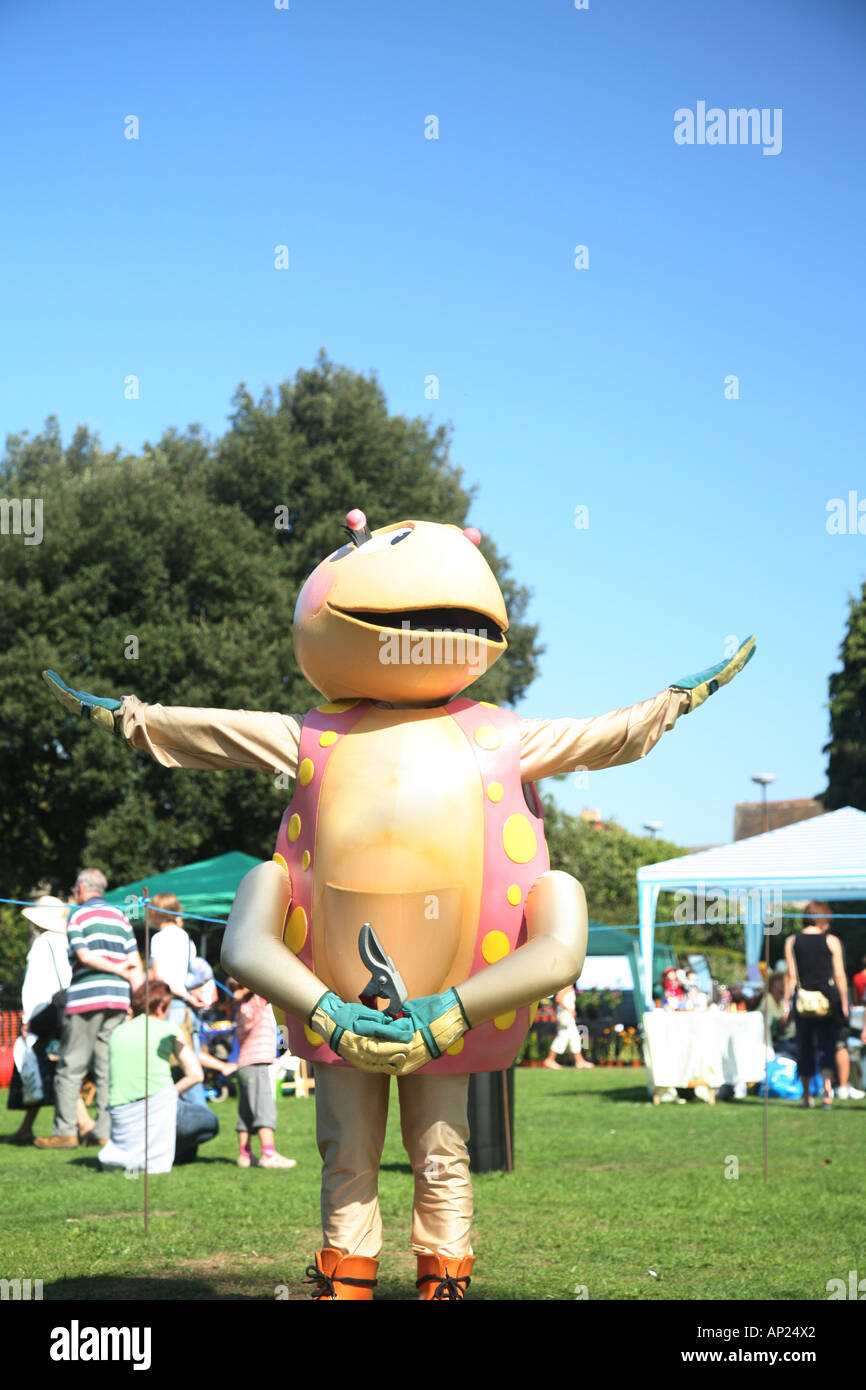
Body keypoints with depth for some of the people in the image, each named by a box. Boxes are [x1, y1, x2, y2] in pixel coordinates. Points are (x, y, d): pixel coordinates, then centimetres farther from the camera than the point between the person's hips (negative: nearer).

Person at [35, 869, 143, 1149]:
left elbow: (84, 956, -12)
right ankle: (105, 1131, 2)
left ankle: (66, 1131, -2)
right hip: (117, 999, 5)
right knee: (107, 1067, 6)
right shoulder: (121, 918, 14)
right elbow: (135, 963, 7)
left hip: (85, 999, -5)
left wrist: (119, 970, -3)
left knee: (71, 1068, 1)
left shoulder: (78, 917, 0)